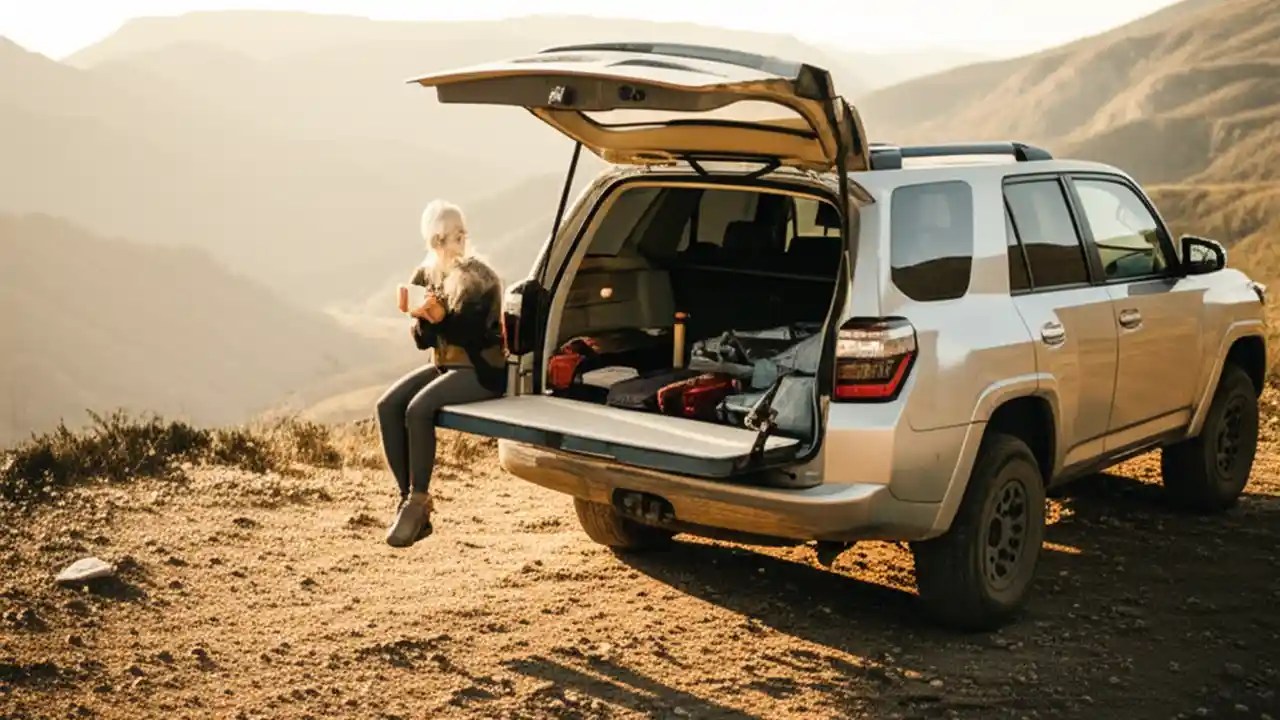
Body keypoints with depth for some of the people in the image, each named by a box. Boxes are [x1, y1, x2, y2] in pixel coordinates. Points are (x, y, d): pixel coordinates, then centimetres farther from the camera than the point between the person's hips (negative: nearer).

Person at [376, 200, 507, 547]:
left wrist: (441, 318, -32)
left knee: (418, 408, -29)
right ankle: (408, 497, -15)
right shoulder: (428, 275, 8)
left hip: (482, 370, -7)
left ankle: (419, 502, -19)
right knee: (388, 405, -17)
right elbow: (424, 340, 7)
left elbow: (475, 335, -18)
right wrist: (422, 321, -15)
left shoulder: (478, 277, -11)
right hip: (444, 365, 7)